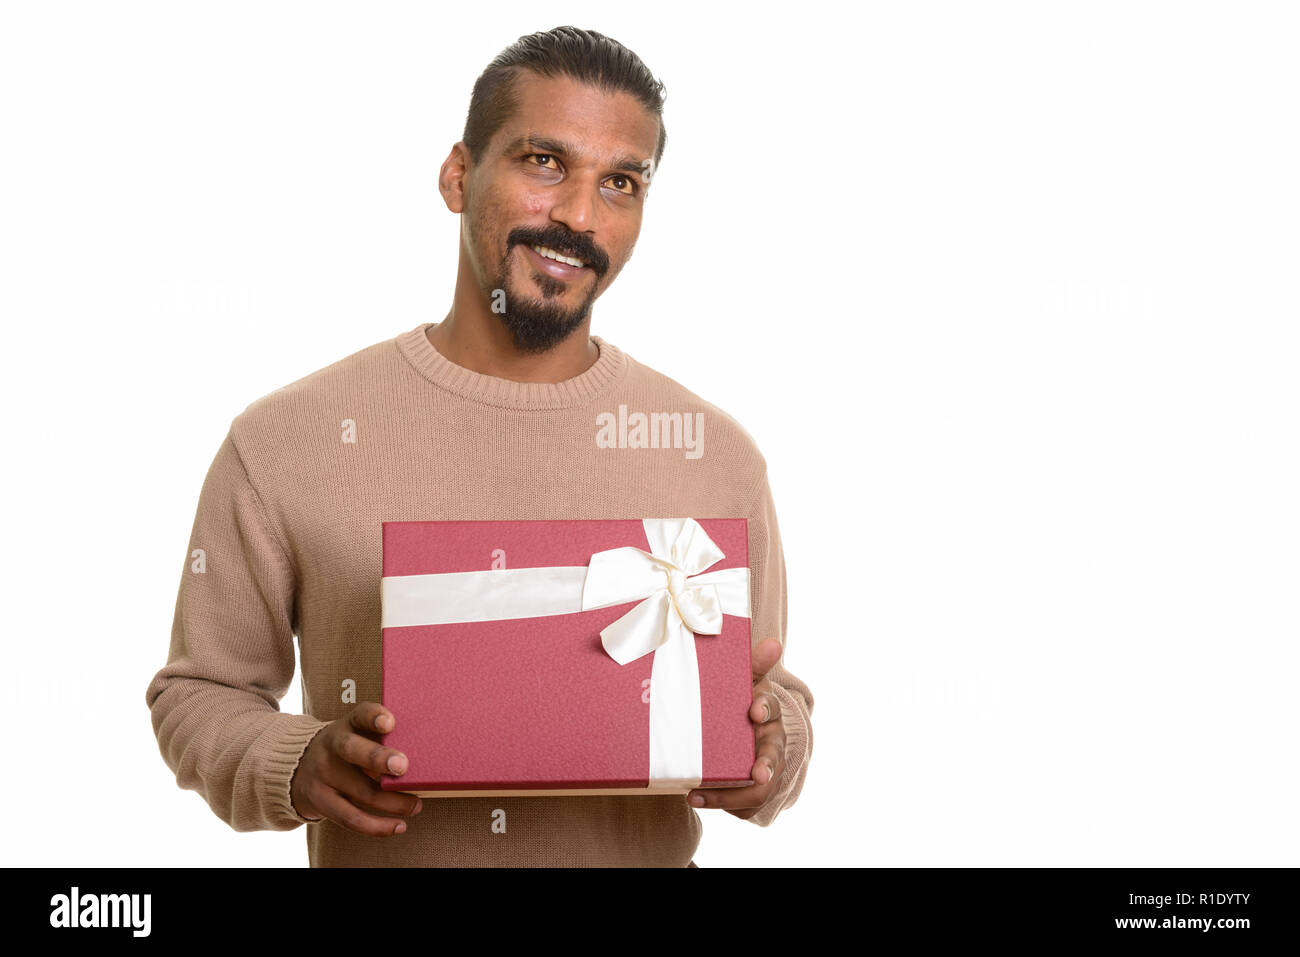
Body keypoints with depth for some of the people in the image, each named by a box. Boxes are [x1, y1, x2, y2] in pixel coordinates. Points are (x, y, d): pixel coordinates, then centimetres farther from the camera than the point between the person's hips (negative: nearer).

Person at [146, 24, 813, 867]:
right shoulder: (282, 444, -3)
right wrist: (298, 771, -13)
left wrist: (772, 752, -10)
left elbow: (780, 703, 10)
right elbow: (200, 692, 5)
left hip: (645, 852, 1)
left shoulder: (716, 456, 2)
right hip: (373, 855, 0)